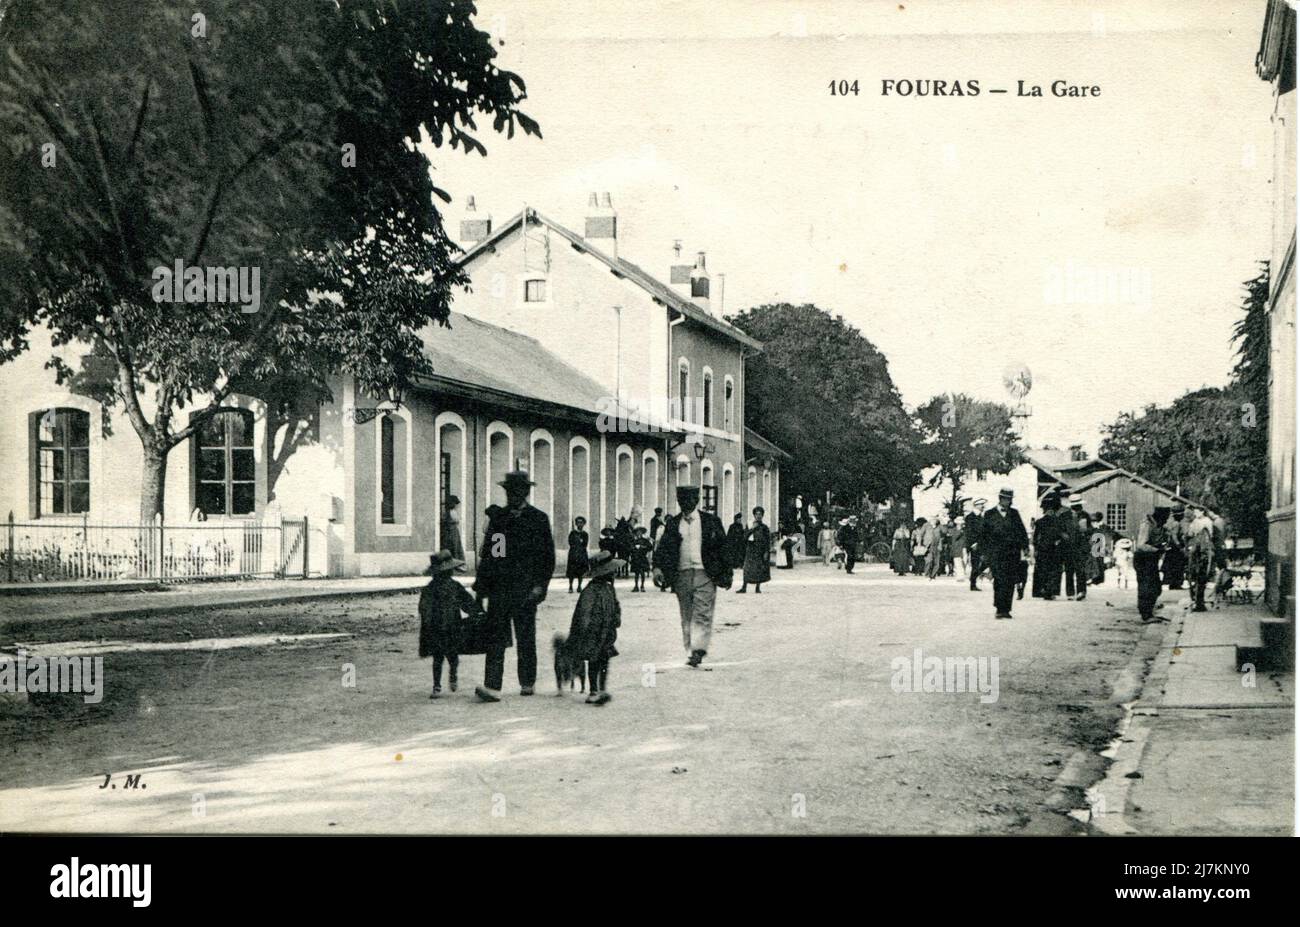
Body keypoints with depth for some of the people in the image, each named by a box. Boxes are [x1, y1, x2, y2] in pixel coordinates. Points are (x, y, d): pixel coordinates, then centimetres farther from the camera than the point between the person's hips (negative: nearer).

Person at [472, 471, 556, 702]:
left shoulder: (538, 519, 3)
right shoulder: (498, 519, 13)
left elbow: (548, 556, 1)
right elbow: (486, 554, 14)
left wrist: (540, 585, -8)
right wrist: (481, 585, 8)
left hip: (525, 590, -2)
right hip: (499, 588, 2)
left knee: (526, 638, 7)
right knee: (496, 637, -6)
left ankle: (527, 683, 20)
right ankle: (492, 686, -11)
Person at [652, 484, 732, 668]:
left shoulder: (711, 521, 4)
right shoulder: (672, 524, 10)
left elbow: (723, 547, 5)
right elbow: (663, 547, 4)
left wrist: (726, 575, 2)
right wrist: (658, 568, -11)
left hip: (705, 575, -3)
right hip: (682, 575, 3)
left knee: (702, 615, -10)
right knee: (686, 616, 6)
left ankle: (698, 651, -14)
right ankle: (690, 649, 11)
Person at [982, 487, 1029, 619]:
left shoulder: (1014, 514, 16)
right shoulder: (990, 515, 8)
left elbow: (1021, 530, 14)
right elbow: (984, 535, 8)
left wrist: (1024, 546, 3)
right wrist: (985, 552, 3)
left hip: (1013, 553, 3)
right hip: (996, 553, -3)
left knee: (1010, 582, -1)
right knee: (1001, 580, -13)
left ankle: (1006, 609, 4)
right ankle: (999, 608, -11)